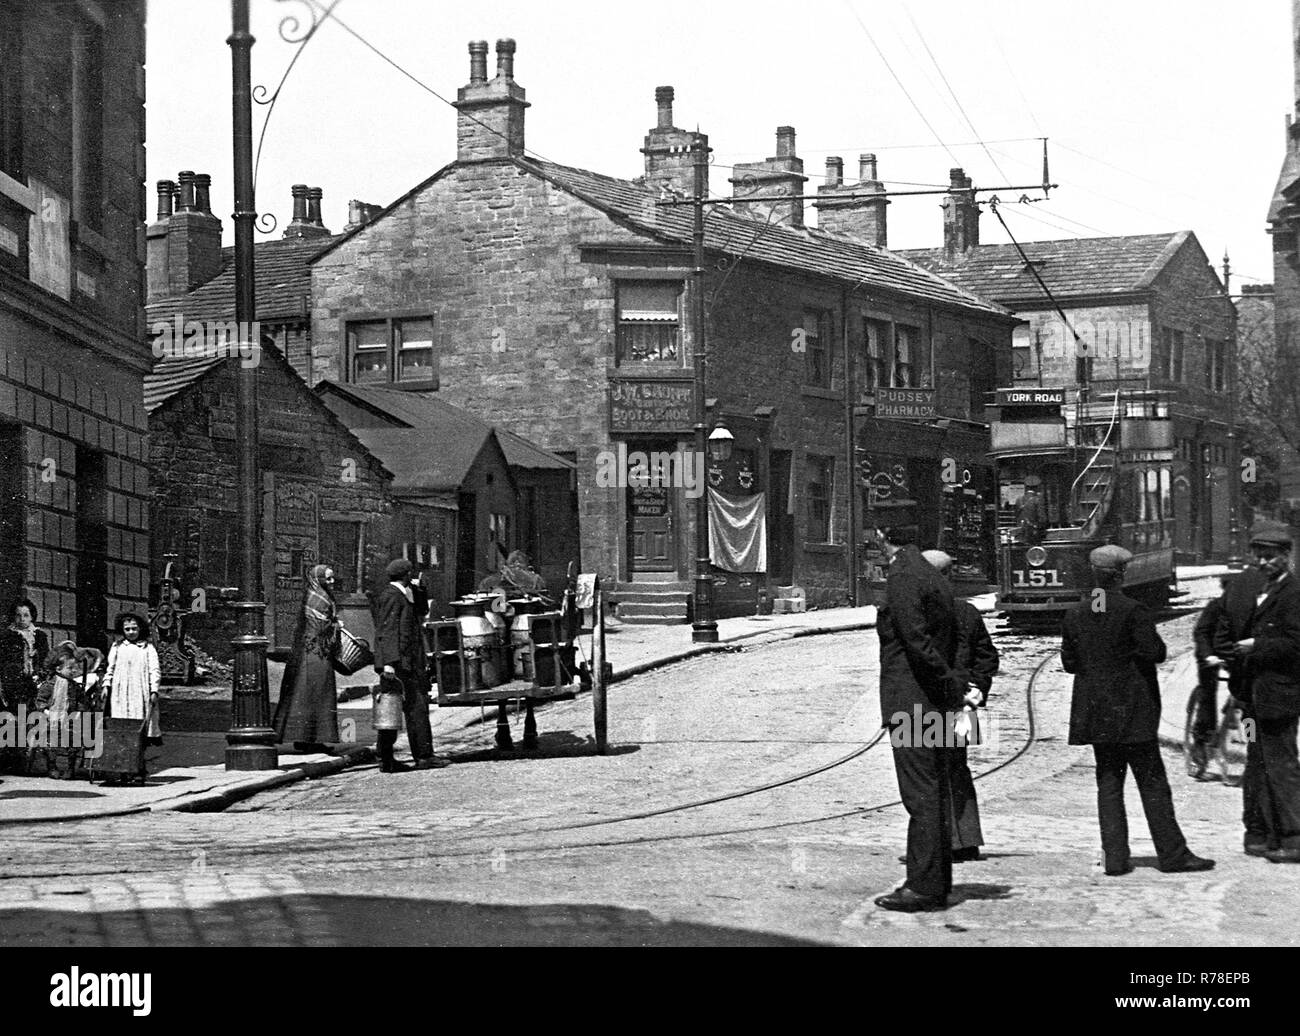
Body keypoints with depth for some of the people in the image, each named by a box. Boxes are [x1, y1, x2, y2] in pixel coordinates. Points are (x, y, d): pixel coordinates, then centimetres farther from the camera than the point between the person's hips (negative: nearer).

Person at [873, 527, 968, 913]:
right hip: (936, 706, 9)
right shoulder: (935, 579, 18)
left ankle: (923, 886, -9)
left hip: (911, 703, -9)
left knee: (921, 797, -9)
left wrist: (952, 687, -13)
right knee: (936, 795, 11)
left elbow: (917, 640, -19)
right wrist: (954, 685, 10)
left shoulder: (902, 578, -12)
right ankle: (937, 884, 16)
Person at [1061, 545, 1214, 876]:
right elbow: (1154, 652, -14)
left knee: (1108, 784, 8)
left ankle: (1115, 857, 5)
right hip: (1132, 711, -5)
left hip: (1095, 712, 5)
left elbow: (1068, 662, 9)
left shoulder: (1074, 615, 4)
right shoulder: (1133, 611, -12)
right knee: (1152, 784, 0)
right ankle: (1172, 854, 2)